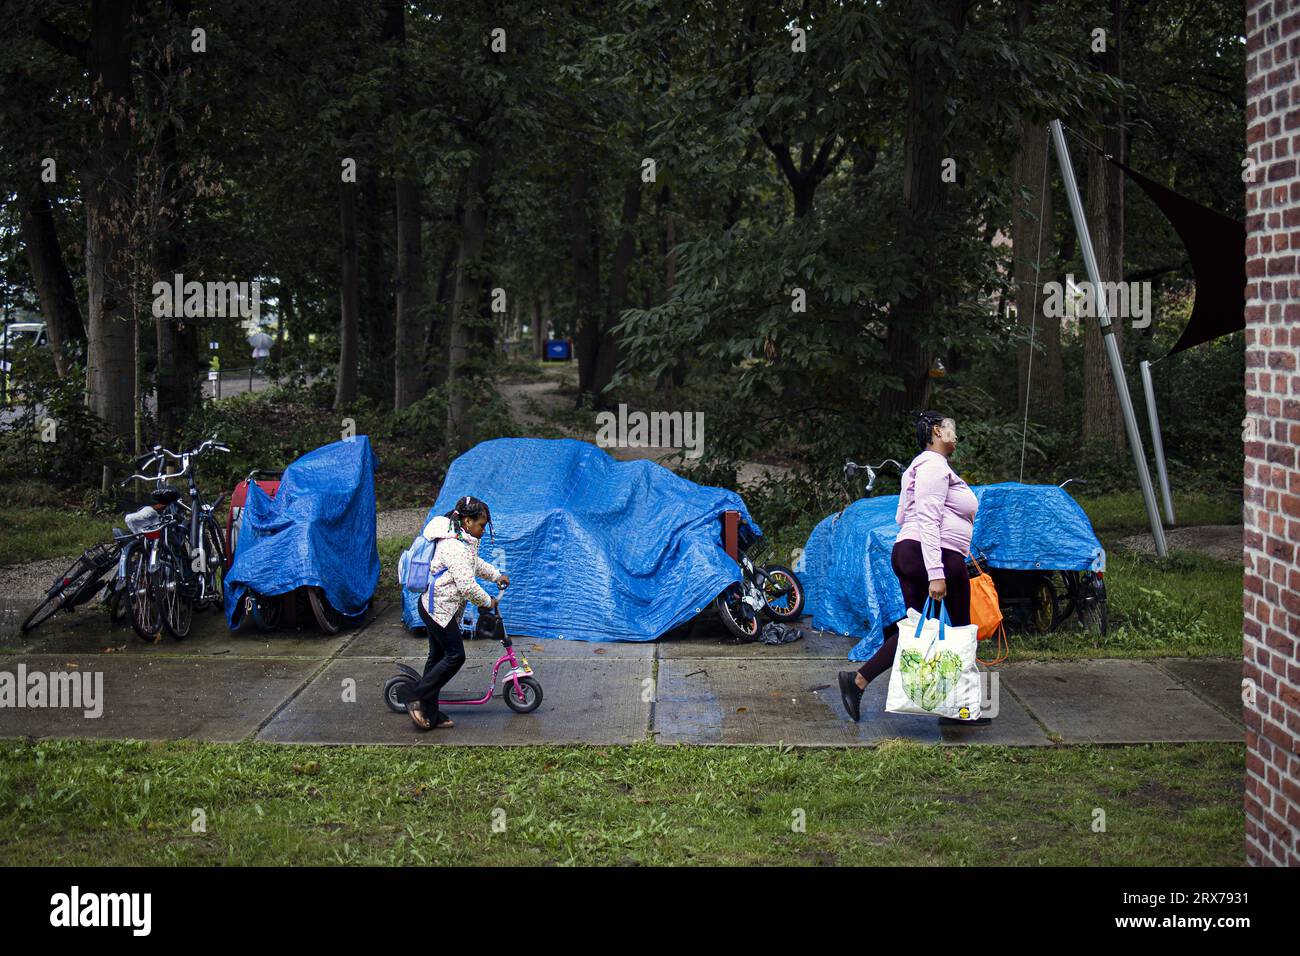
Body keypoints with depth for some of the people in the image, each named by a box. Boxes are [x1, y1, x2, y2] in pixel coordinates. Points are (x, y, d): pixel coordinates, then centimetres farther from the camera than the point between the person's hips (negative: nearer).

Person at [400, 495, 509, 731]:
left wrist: (497, 575, 27)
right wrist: (488, 602, -13)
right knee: (455, 655, -8)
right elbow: (467, 584, -27)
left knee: (438, 656, 11)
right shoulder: (454, 546, -24)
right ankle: (414, 697, -2)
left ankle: (429, 713, 16)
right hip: (438, 608, -11)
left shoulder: (464, 541, 10)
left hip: (438, 607, 11)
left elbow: (475, 564, 32)